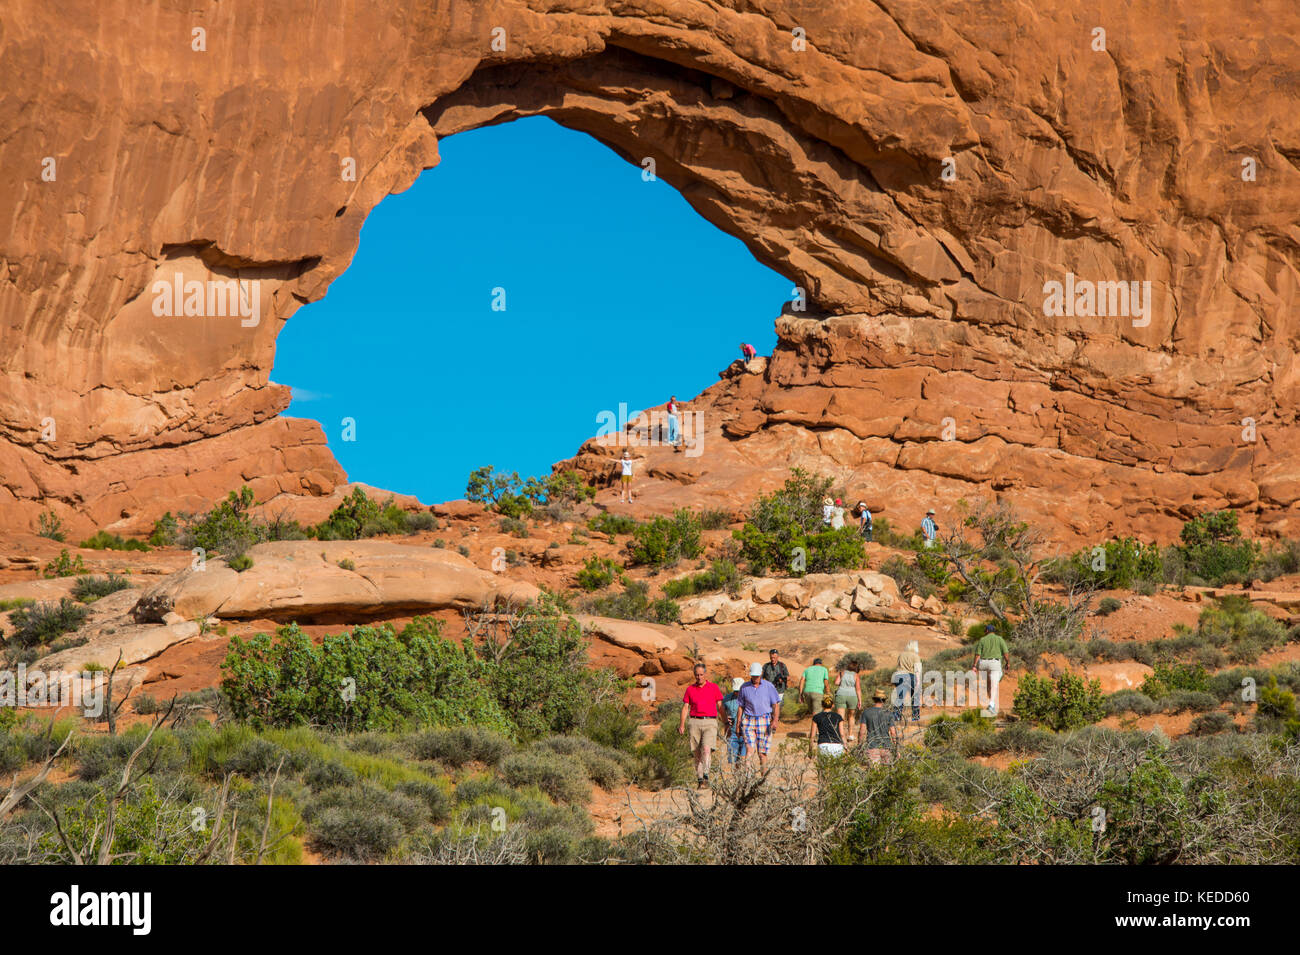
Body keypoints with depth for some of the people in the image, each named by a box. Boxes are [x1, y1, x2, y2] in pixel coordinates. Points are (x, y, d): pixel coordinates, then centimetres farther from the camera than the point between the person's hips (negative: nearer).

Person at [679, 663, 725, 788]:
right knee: (697, 752, 3)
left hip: (710, 722, -2)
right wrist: (682, 725, -2)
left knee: (706, 749, -20)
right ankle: (699, 779, 10)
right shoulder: (690, 689, 10)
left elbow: (720, 707, 8)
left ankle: (706, 776, -26)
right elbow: (685, 708, 9)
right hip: (695, 722, 2)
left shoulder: (714, 687, 6)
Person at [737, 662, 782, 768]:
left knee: (762, 751, 2)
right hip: (748, 721, 0)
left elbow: (776, 705, 2)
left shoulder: (769, 687, 3)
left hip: (764, 721, 0)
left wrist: (775, 721, -12)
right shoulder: (744, 687, 7)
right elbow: (741, 707, 13)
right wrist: (738, 724, 10)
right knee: (750, 749, -15)